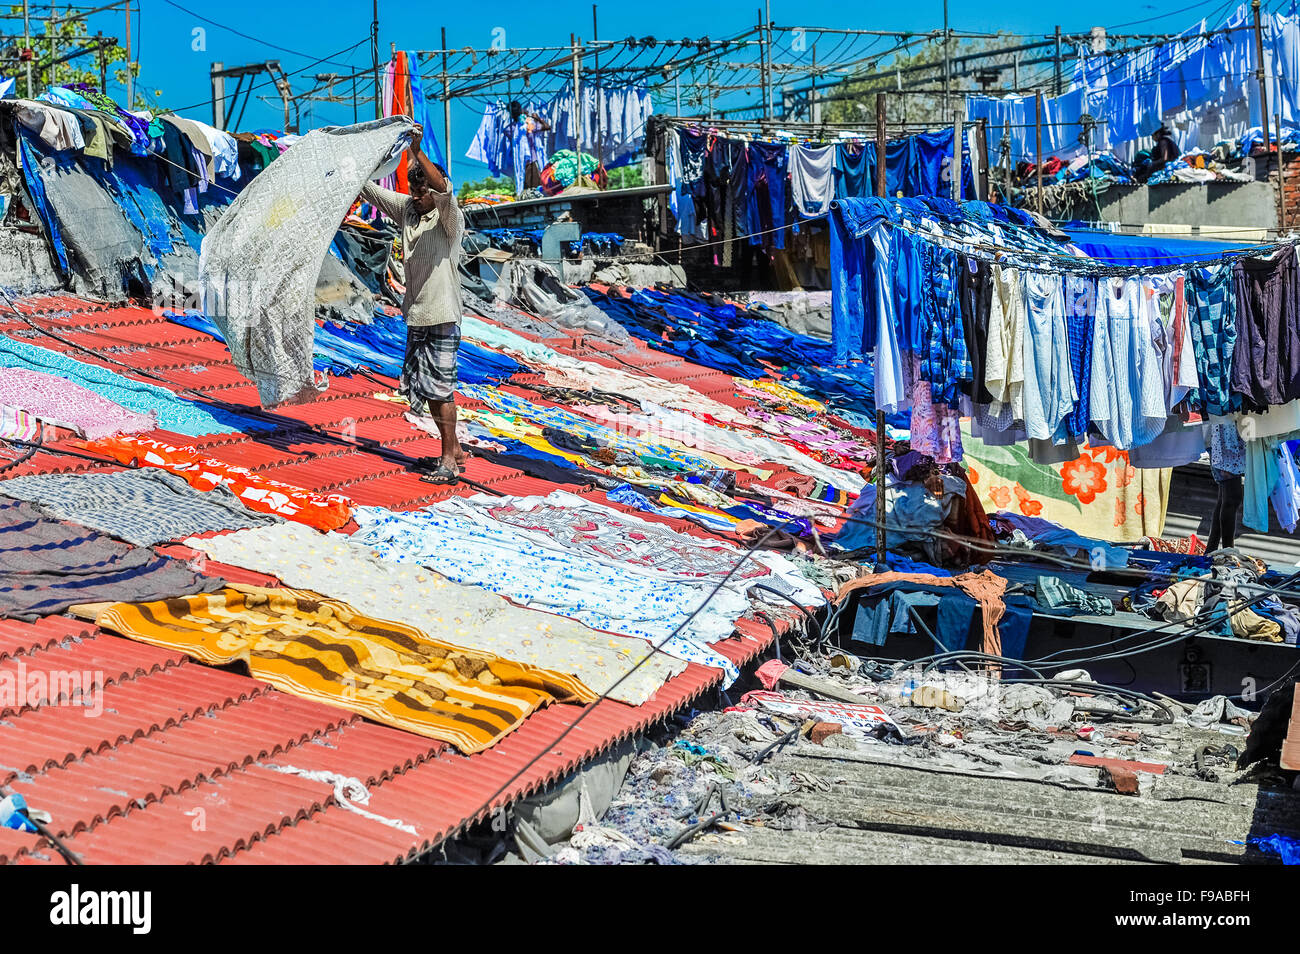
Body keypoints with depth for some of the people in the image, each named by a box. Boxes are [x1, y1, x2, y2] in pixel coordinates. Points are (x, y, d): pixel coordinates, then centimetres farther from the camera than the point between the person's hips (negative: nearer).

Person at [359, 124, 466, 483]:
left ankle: (449, 459, -2)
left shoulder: (450, 219, -10)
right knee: (423, 386, 12)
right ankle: (454, 449, 22)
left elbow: (444, 190, -31)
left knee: (439, 385, -8)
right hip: (416, 316, 8)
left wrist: (418, 152, -39)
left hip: (442, 318, -8)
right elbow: (369, 190, 14)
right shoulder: (407, 209, 9)